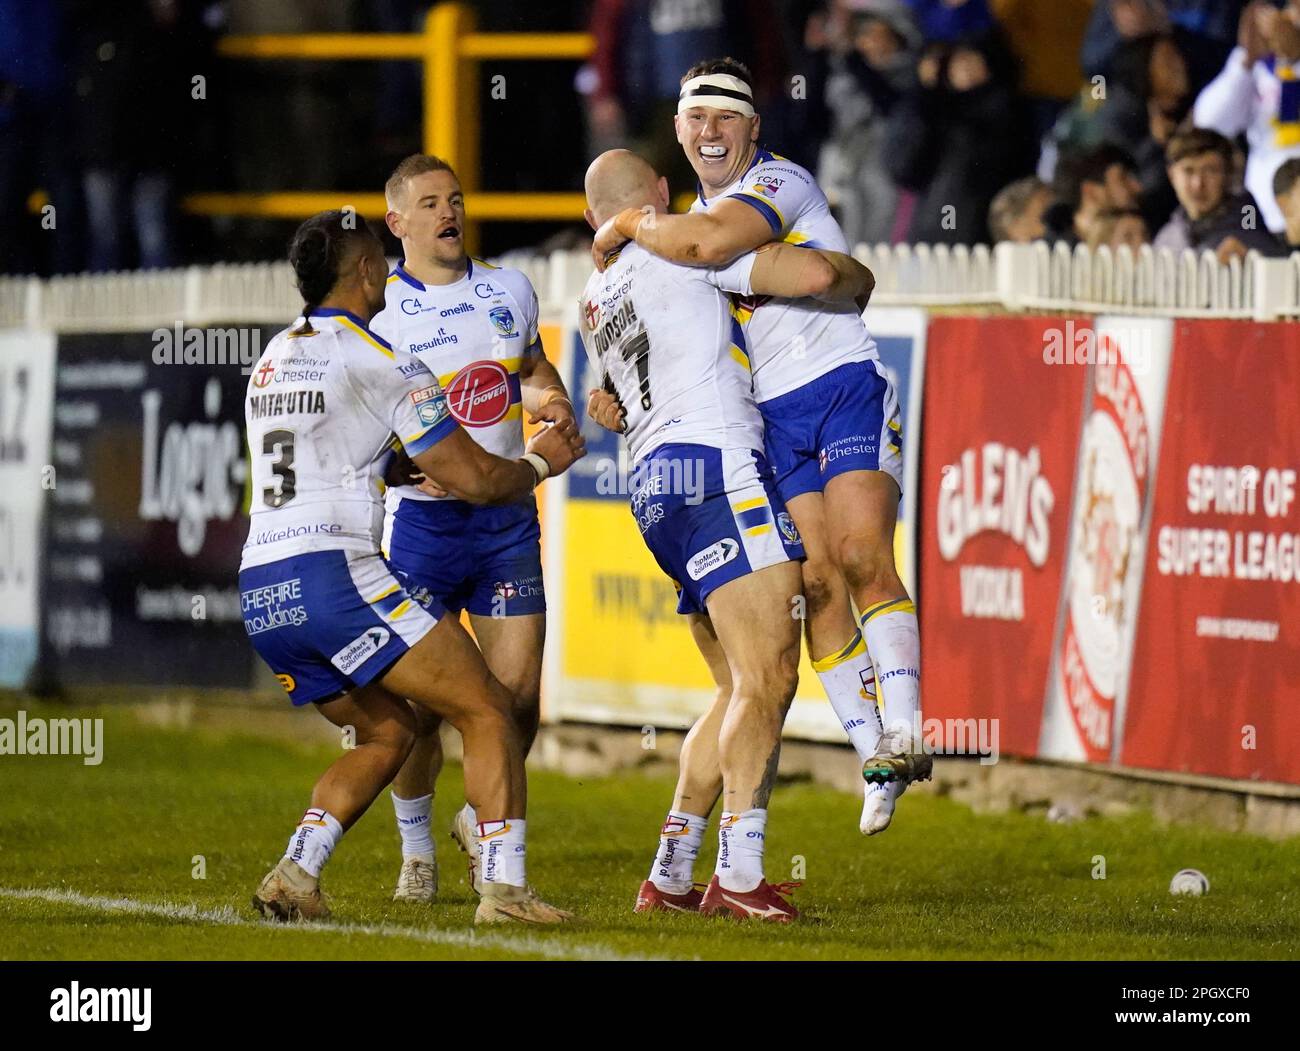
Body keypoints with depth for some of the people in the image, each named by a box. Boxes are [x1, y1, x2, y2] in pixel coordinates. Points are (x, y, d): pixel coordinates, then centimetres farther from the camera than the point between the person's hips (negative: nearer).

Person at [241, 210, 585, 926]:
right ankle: (503, 888, -15)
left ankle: (295, 875, 4)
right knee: (486, 708, -1)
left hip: (260, 594, 8)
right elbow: (475, 480, -2)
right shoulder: (382, 363, -3)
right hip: (332, 576, -8)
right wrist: (541, 463, 17)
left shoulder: (273, 359, 20)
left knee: (387, 731, 21)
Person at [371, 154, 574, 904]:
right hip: (423, 521, -3)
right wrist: (405, 464, -23)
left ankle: (482, 823, 22)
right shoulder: (374, 315, -5)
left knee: (518, 694, -3)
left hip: (507, 517, 3)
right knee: (419, 703, -5)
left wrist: (554, 402, 5)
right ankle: (416, 846, 17)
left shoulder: (510, 291, 9)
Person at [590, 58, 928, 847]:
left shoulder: (779, 183, -10)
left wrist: (627, 227, -14)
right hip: (770, 418, 6)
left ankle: (905, 733, -23)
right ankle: (874, 758, -4)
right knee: (817, 583, -5)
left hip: (846, 389, -6)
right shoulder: (700, 214, 16)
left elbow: (708, 244, -30)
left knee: (861, 559, -20)